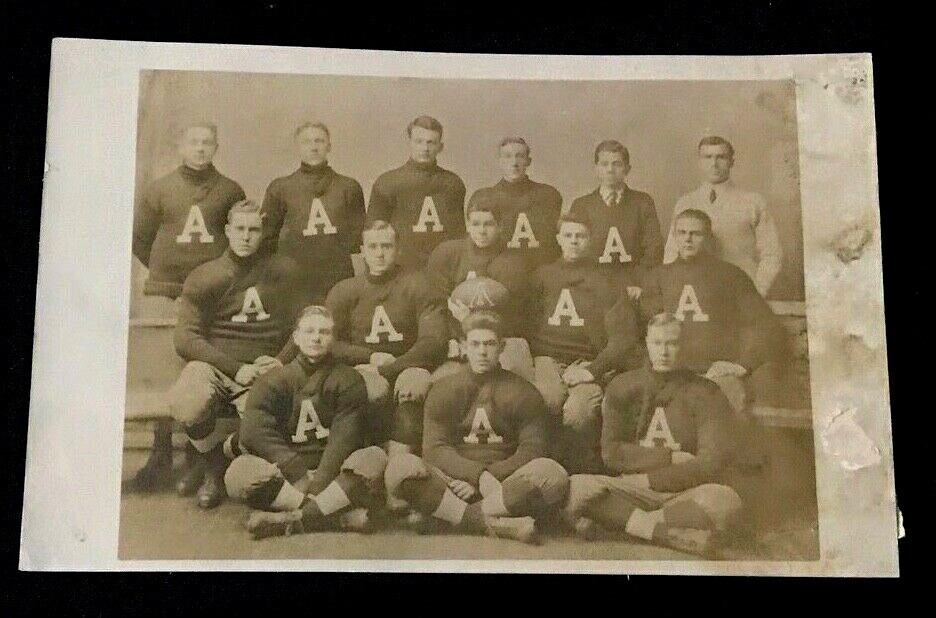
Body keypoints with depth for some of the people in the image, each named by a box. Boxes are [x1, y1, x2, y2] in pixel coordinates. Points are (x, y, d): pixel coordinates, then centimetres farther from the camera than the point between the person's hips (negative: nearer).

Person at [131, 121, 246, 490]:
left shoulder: (230, 191, 7)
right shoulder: (159, 189, 7)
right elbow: (139, 238, 14)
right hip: (166, 292, 0)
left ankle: (198, 455, 11)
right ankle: (161, 453, 5)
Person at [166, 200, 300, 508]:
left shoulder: (283, 272, 12)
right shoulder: (204, 277, 3)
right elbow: (185, 340, -4)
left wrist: (279, 362, -3)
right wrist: (237, 368, -14)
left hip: (262, 373, 1)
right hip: (212, 365, -1)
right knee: (186, 406, -36)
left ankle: (209, 461, 4)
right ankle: (214, 465, 2)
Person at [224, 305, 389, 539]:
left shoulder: (348, 380, 7)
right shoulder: (273, 380, 8)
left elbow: (345, 438, -6)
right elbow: (254, 433, -7)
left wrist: (319, 481, -22)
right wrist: (300, 476, -18)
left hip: (332, 475, 0)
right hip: (285, 474, 1)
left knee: (375, 458, -29)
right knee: (239, 471, -29)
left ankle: (291, 519, -35)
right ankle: (344, 516, -34)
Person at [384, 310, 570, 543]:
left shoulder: (523, 393, 11)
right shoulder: (443, 390, 11)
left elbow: (532, 450, 2)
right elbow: (435, 448, -1)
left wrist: (486, 479, -13)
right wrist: (480, 475, -18)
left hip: (507, 485, 0)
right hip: (452, 481, 0)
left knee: (553, 474, -30)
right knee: (400, 465, -28)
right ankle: (499, 524, -34)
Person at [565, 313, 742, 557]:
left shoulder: (706, 393, 4)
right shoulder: (622, 387, 9)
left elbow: (713, 462, -6)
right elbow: (612, 454, -1)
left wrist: (650, 479, -10)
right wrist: (672, 458, -9)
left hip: (686, 494, -1)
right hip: (629, 492, 1)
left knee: (726, 500, -33)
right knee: (577, 485, -26)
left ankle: (620, 520, -27)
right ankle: (678, 534, -29)